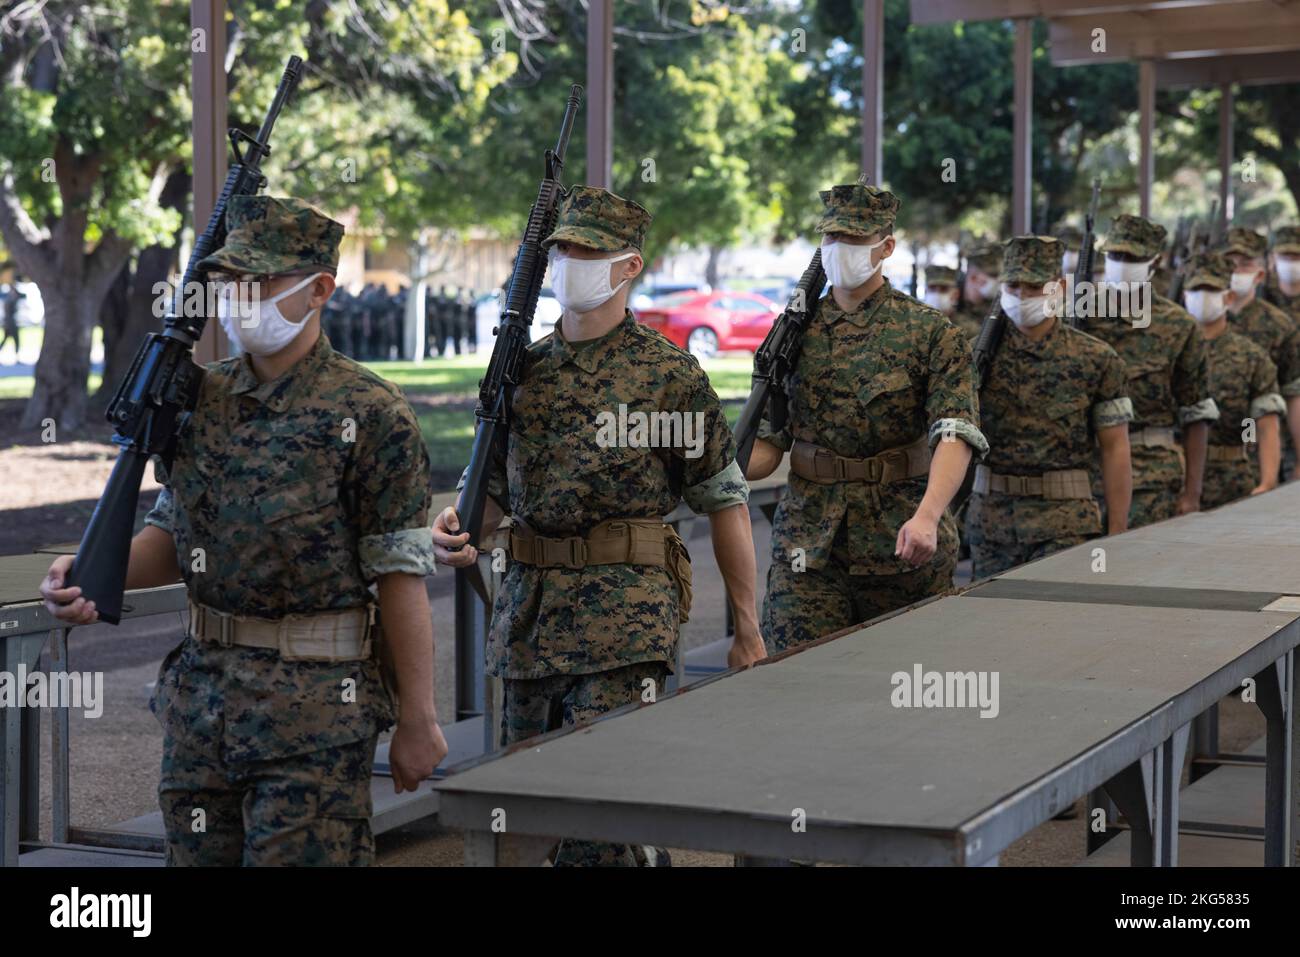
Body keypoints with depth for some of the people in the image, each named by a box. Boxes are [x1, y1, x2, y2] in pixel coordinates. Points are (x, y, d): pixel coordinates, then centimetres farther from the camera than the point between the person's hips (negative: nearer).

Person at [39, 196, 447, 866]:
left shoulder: (369, 414, -9)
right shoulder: (201, 400, 9)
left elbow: (401, 577, -10)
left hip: (316, 707, -6)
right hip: (199, 701, 6)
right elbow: (173, 533, 16)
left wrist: (417, 722, -9)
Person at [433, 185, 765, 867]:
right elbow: (495, 489, 19)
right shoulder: (524, 370, 11)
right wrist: (457, 526, -5)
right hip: (526, 611, 6)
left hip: (623, 622, -6)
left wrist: (748, 628, 0)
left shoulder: (668, 373, -3)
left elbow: (724, 499, 0)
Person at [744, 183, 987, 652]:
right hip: (807, 545, 2)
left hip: (903, 543, -2)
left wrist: (927, 515, -32)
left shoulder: (931, 332, -2)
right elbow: (769, 440, 9)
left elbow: (955, 435, -14)